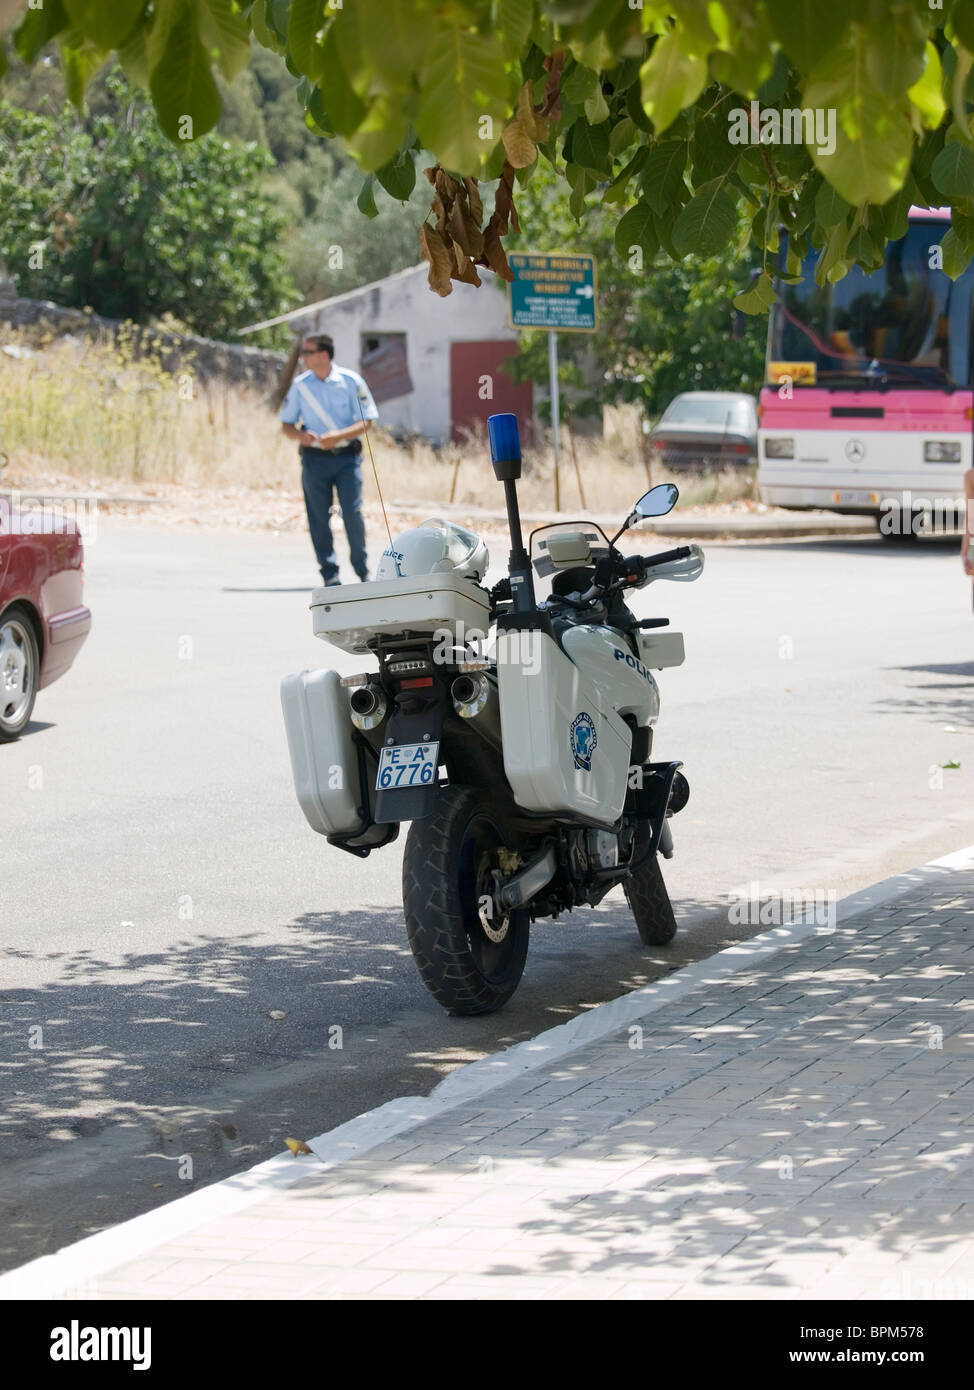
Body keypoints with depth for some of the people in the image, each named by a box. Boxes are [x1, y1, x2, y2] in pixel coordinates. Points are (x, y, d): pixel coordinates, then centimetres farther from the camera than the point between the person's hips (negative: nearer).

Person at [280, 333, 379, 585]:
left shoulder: (351, 381, -3)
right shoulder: (300, 385, 4)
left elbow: (366, 422, -3)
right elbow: (286, 424, 9)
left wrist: (337, 436, -18)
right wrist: (300, 435, -14)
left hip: (347, 456, -2)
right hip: (314, 458, 2)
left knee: (353, 513, -8)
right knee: (319, 517, 0)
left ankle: (363, 571, 8)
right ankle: (330, 574, 7)